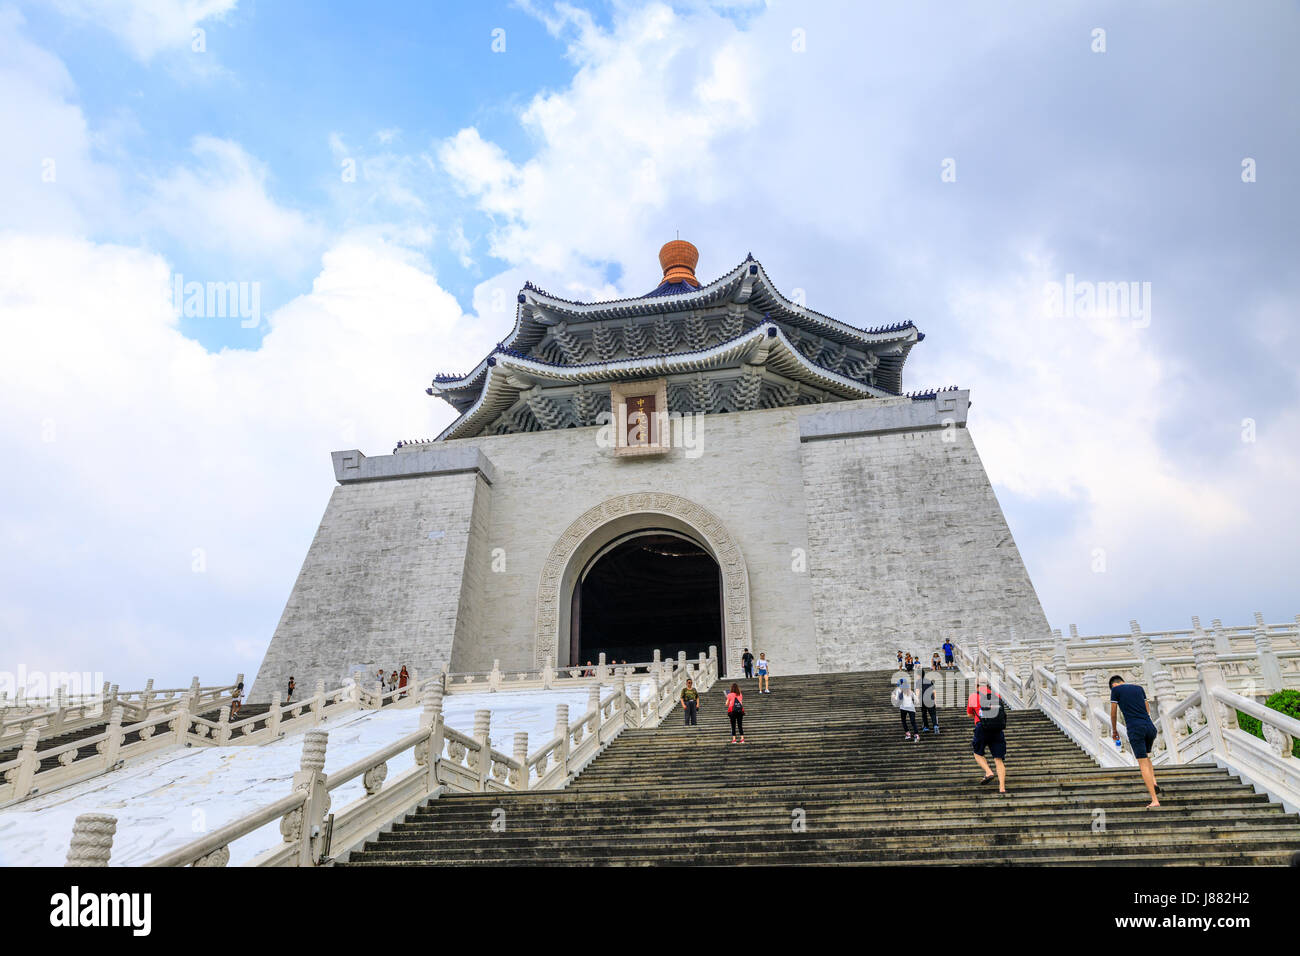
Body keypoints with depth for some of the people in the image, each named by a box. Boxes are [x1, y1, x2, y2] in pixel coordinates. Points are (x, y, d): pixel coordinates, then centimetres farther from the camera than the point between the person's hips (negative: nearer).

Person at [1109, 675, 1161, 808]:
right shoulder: (1139, 687, 20)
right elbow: (1148, 710, 23)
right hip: (1150, 726, 5)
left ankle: (1155, 801, -9)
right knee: (1146, 755, 29)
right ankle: (1154, 783, 8)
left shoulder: (1115, 689, 7)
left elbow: (1113, 713, 9)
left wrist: (1114, 730, 23)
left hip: (1135, 729, -5)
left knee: (1143, 763, -4)